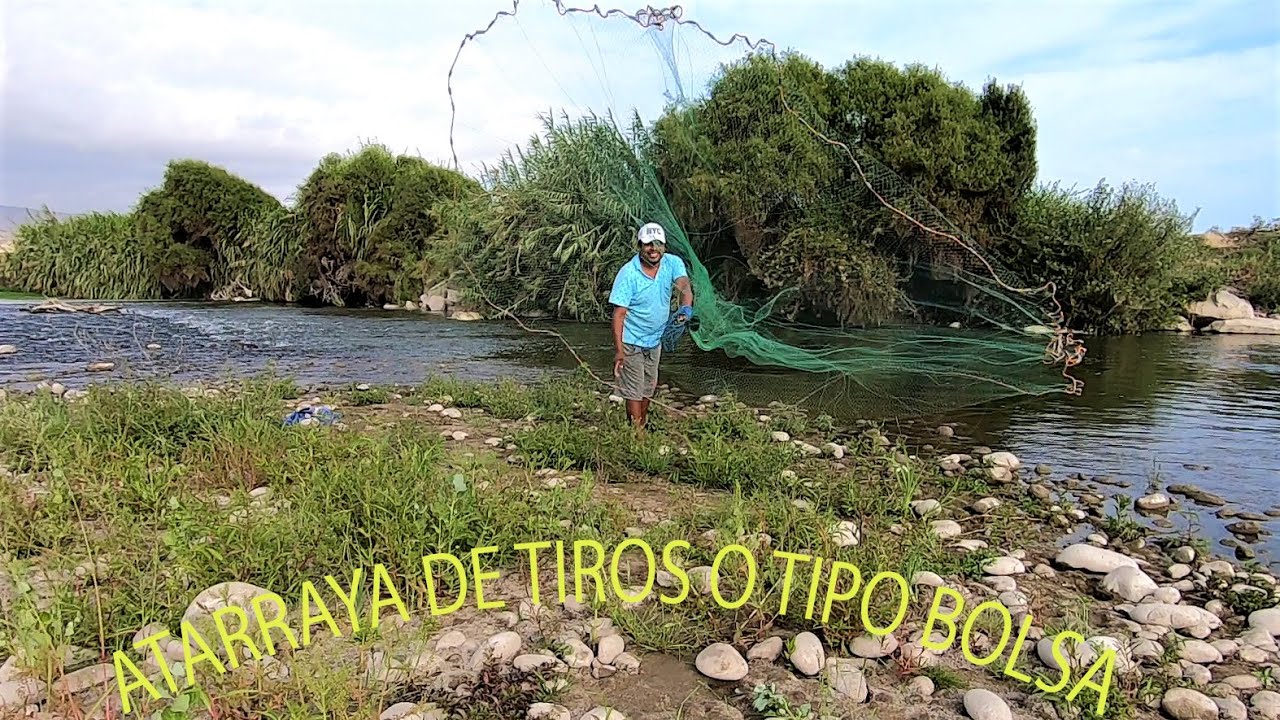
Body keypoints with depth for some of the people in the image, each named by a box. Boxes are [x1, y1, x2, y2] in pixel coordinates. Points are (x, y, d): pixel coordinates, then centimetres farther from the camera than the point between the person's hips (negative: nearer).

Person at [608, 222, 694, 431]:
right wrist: (619, 350, -29)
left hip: (655, 339, 6)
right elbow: (619, 313, -22)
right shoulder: (628, 273, -21)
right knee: (634, 391, 2)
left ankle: (642, 424, 42)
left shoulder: (673, 263, -9)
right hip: (631, 342, -5)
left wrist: (686, 307, -49)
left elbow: (684, 285, -26)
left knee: (649, 388, 22)